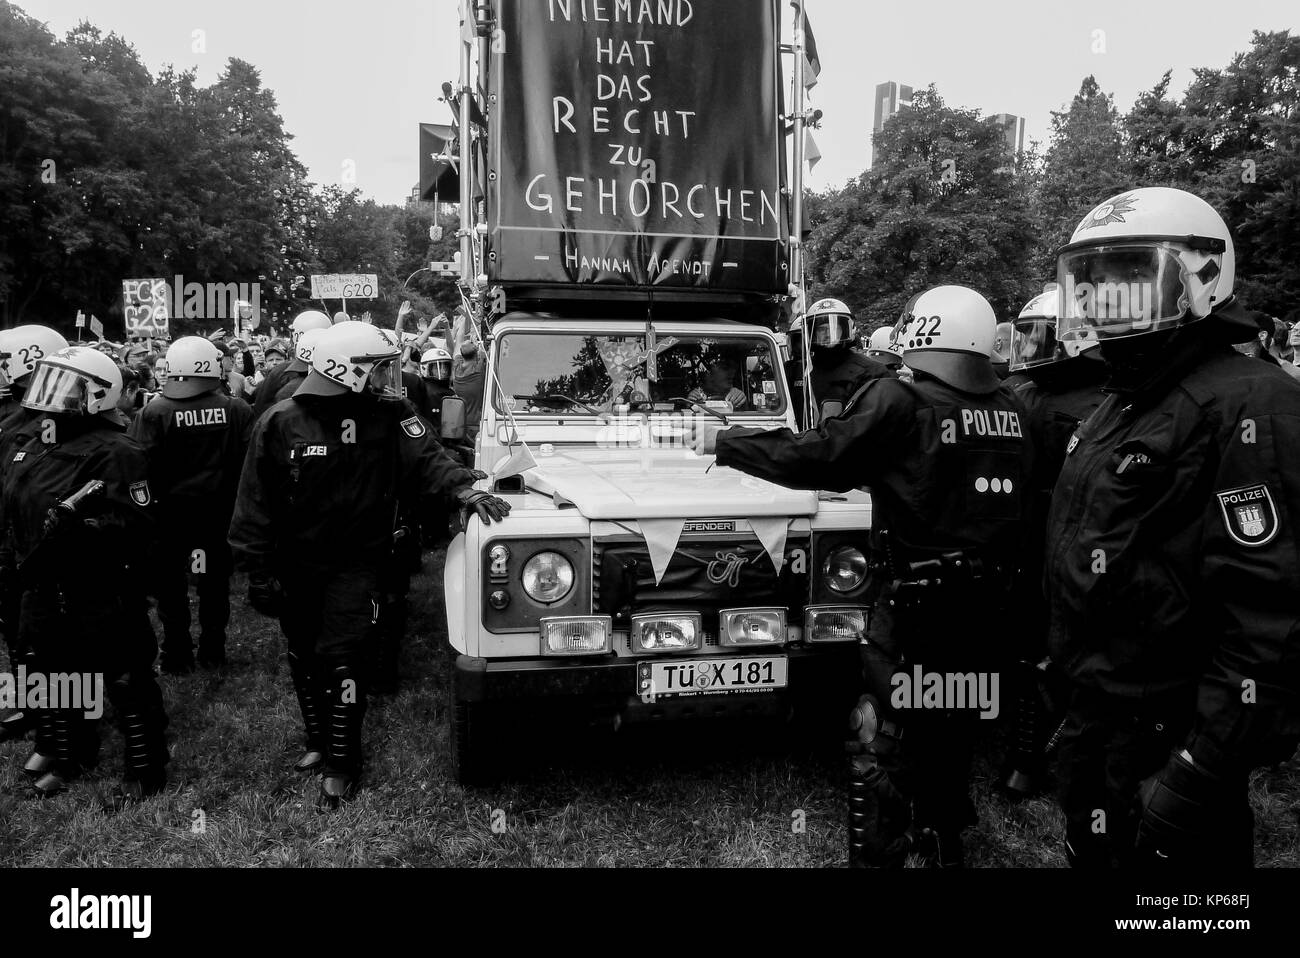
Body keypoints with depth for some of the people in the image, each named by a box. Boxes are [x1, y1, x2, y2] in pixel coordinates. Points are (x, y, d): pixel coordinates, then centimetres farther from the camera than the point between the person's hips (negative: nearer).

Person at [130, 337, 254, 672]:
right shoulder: (237, 410, -9)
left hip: (171, 511, -1)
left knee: (172, 585, 12)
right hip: (219, 510, 2)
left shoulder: (154, 412, -12)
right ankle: (213, 651, 23)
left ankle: (177, 655, 18)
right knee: (215, 582, 15)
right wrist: (236, 501, 3)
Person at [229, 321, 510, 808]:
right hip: (295, 565, 2)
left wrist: (462, 487, -34)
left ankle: (342, 763, 8)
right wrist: (257, 571, -6)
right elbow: (256, 500, -5)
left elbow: (424, 458, -14)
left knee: (340, 658, -5)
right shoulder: (280, 422, -8)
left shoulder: (390, 414, -6)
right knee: (303, 658, 15)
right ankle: (318, 740, 36)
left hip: (356, 563, -1)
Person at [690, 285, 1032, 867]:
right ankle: (944, 842, 38)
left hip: (918, 600, -7)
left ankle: (877, 855, 9)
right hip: (988, 600, 7)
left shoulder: (900, 399, -15)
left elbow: (813, 459, -16)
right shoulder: (1010, 409, 5)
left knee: (884, 739, 3)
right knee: (954, 729, 22)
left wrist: (723, 444, -6)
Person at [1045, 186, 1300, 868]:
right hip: (1094, 718, 9)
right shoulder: (1119, 407, 12)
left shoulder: (1244, 407, -19)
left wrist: (1198, 773, -26)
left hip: (1168, 740, -9)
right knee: (1092, 852, 23)